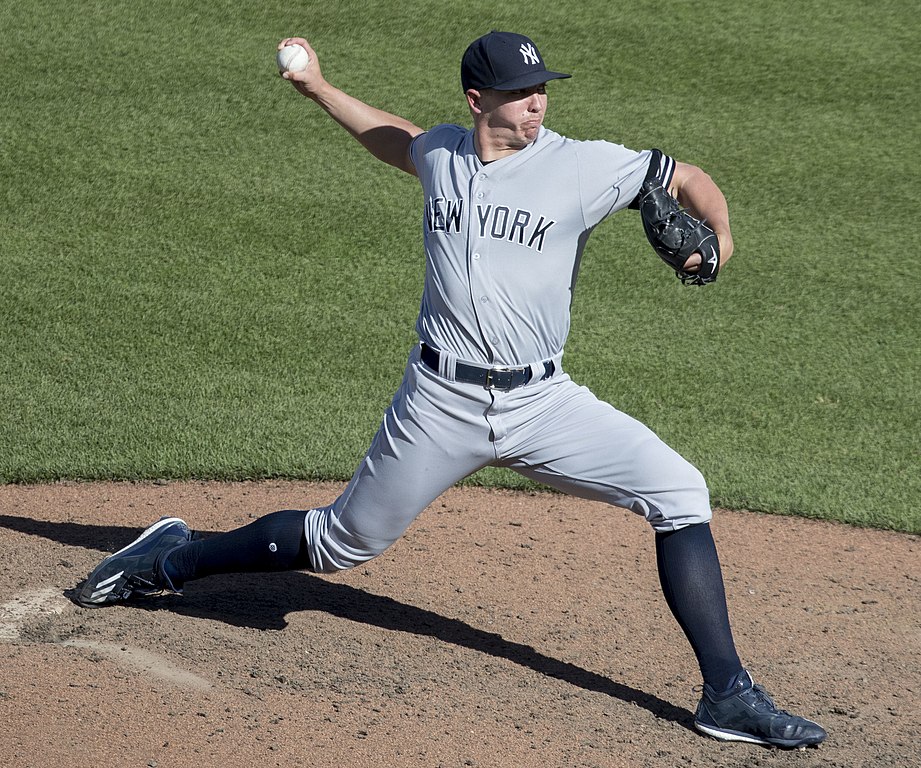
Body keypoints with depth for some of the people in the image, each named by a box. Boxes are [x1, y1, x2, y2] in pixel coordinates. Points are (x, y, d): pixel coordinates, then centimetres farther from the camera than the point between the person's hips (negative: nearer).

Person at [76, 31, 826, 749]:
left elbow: (690, 180, 0)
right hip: (441, 402, 1)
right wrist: (317, 87, 26)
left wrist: (716, 239, -20)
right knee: (344, 542, 11)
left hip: (542, 402, 0)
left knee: (680, 495, -16)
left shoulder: (582, 167, -7)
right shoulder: (441, 154, 3)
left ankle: (728, 696, -10)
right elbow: (398, 139, 28)